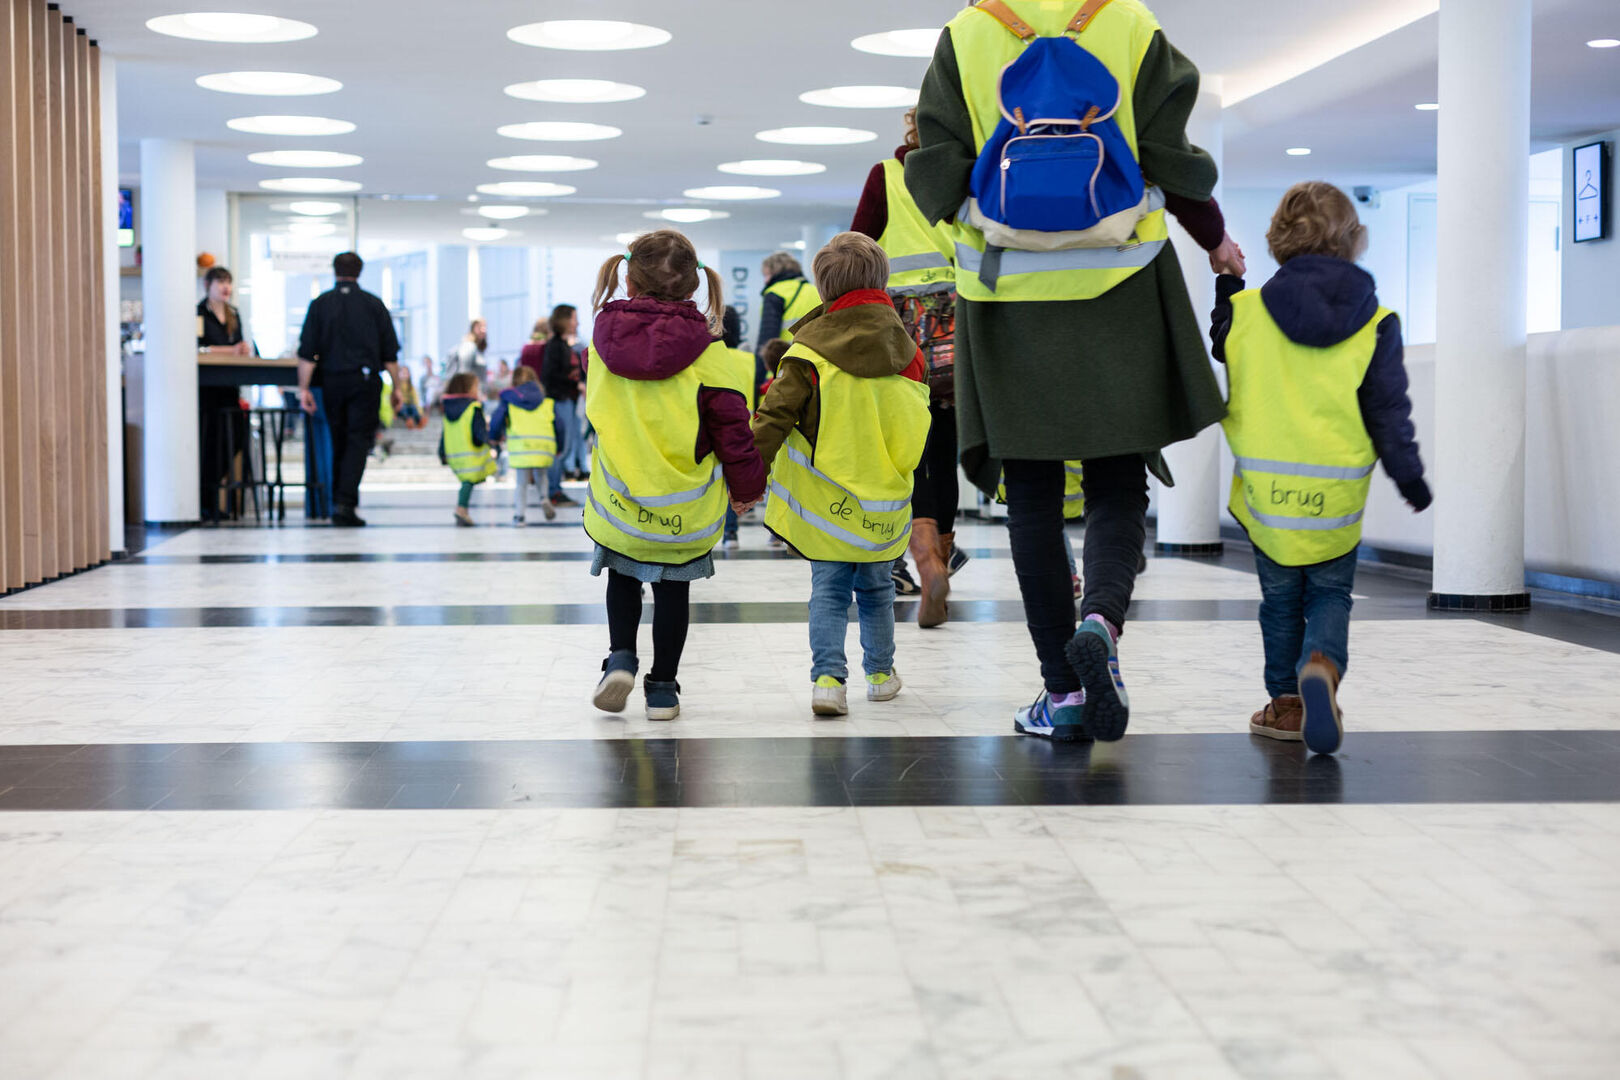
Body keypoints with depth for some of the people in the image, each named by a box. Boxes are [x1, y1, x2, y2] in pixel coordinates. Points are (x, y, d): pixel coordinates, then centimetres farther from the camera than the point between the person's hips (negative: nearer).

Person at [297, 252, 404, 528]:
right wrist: (396, 388, 9)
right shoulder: (374, 305, 2)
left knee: (338, 443, 13)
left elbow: (307, 353, -3)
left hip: (332, 381, 2)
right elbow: (390, 353, 2)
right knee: (358, 442, -4)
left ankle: (339, 501, 19)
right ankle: (345, 503, -18)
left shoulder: (320, 304, 3)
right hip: (365, 380, -2)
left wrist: (303, 389, -1)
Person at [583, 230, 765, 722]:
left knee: (622, 576, 23)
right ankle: (663, 689, 18)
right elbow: (732, 425, -9)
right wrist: (747, 487, 4)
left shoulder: (604, 340, -4)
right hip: (685, 507, -1)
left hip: (618, 498, 2)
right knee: (672, 588, 13)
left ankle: (621, 658, 3)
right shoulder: (706, 351, -13)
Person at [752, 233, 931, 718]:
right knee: (876, 587, 19)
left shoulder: (811, 352, -11)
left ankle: (828, 676, -11)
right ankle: (881, 672, 30)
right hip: (884, 500, 3)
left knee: (829, 589, 4)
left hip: (827, 496, -3)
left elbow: (775, 415, -13)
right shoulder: (905, 348, 2)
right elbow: (918, 419, 13)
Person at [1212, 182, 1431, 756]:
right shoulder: (1375, 323, -3)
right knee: (1331, 595, 13)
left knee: (1280, 599, 17)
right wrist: (1410, 478, 10)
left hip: (1265, 486, 1)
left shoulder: (1242, 310, -3)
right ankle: (1323, 666, -14)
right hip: (1338, 493, 0)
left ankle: (1286, 700, 21)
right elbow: (1389, 411, -1)